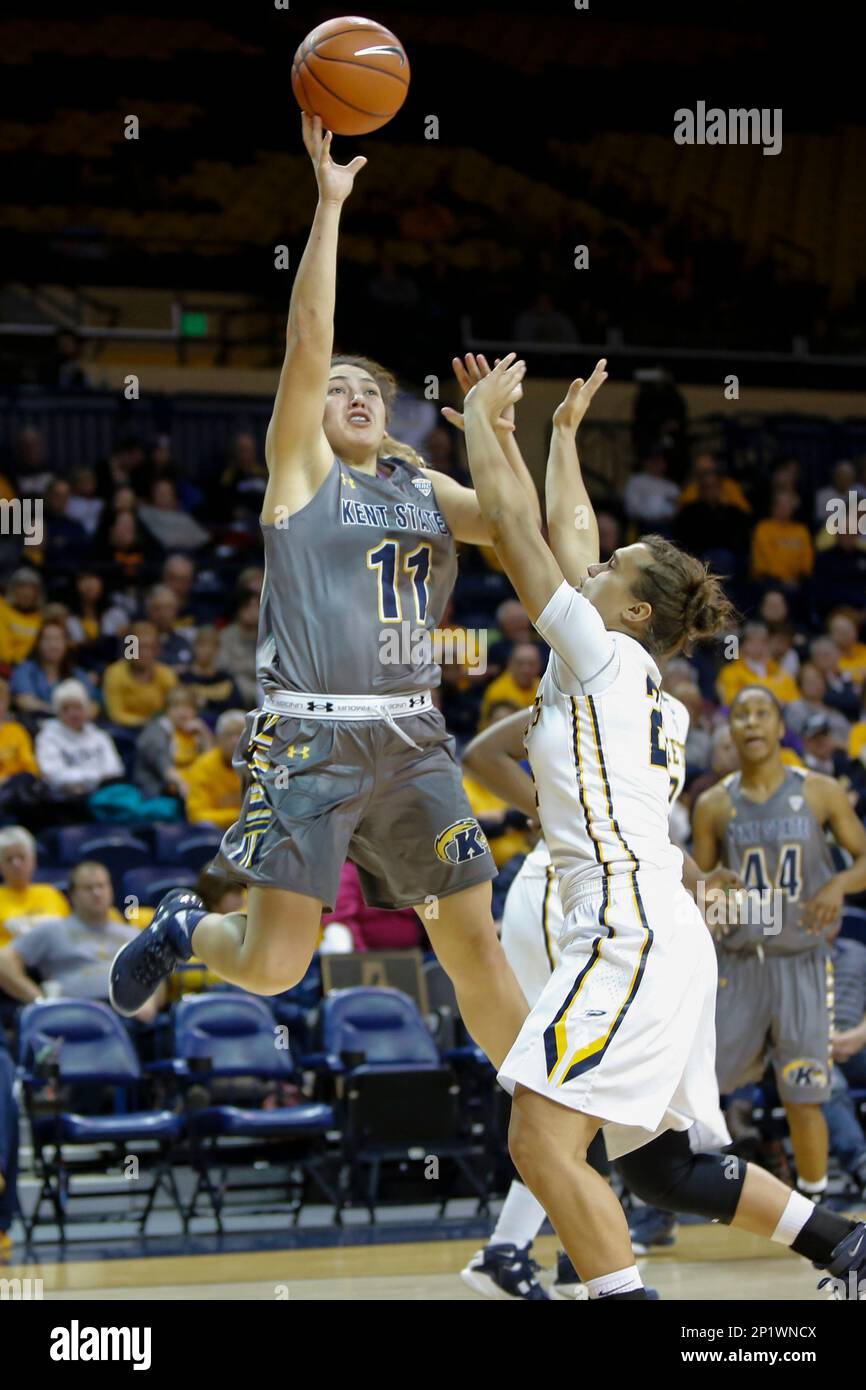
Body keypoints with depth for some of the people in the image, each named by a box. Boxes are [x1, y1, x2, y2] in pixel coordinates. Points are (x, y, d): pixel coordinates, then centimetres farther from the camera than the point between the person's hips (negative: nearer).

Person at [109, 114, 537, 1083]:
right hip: (311, 738, -5)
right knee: (273, 967, -9)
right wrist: (329, 204, -13)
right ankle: (185, 929, 26)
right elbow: (307, 340, -9)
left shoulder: (424, 487, 18)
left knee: (475, 947, 4)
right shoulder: (300, 467, 3)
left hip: (411, 738, 5)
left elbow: (524, 526, 8)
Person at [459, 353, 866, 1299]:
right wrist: (562, 432, 38)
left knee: (542, 1140, -18)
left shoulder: (604, 653, -4)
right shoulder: (623, 672, 17)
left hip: (631, 933, -10)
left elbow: (507, 521, -3)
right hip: (659, 937, 10)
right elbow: (566, 536, 31)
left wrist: (481, 414, 8)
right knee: (662, 1167, 15)